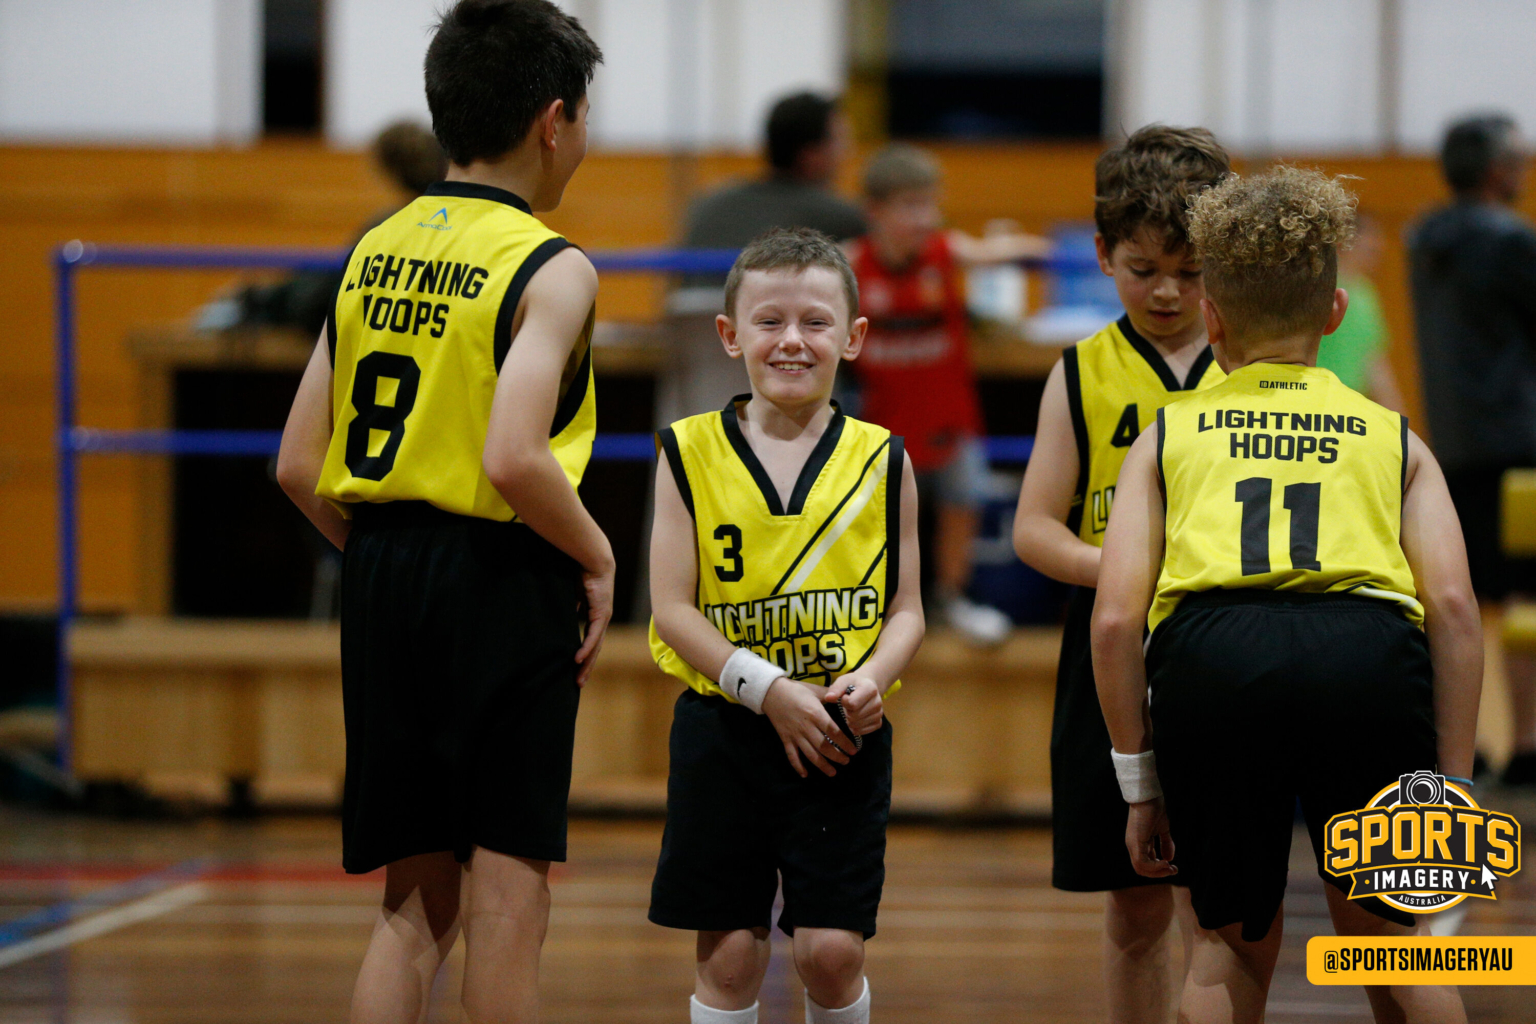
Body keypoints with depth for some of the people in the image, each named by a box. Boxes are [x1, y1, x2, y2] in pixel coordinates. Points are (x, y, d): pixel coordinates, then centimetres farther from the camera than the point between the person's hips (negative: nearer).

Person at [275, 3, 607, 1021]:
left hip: (381, 586, 7)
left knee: (417, 904, 12)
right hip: (502, 587, -7)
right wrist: (596, 556, -8)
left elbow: (301, 468, 8)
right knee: (507, 891, 0)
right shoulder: (551, 269, -10)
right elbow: (513, 459, -23)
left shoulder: (375, 251, 10)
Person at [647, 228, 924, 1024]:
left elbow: (905, 608, 6)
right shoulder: (692, 452, 0)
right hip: (724, 729, 0)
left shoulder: (880, 460, 4)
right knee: (728, 952, 3)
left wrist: (873, 678, -15)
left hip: (842, 740, 0)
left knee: (832, 949, -4)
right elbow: (674, 608, -4)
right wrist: (770, 691, -15)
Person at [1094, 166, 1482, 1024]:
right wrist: (1452, 786, 13)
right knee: (1388, 937, 20)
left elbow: (1116, 621, 13)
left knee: (1235, 944, 21)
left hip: (1211, 648, 0)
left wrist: (1139, 785, 18)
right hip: (1367, 649, 0)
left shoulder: (1169, 436, 27)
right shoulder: (1394, 438, 28)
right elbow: (1454, 606, 12)